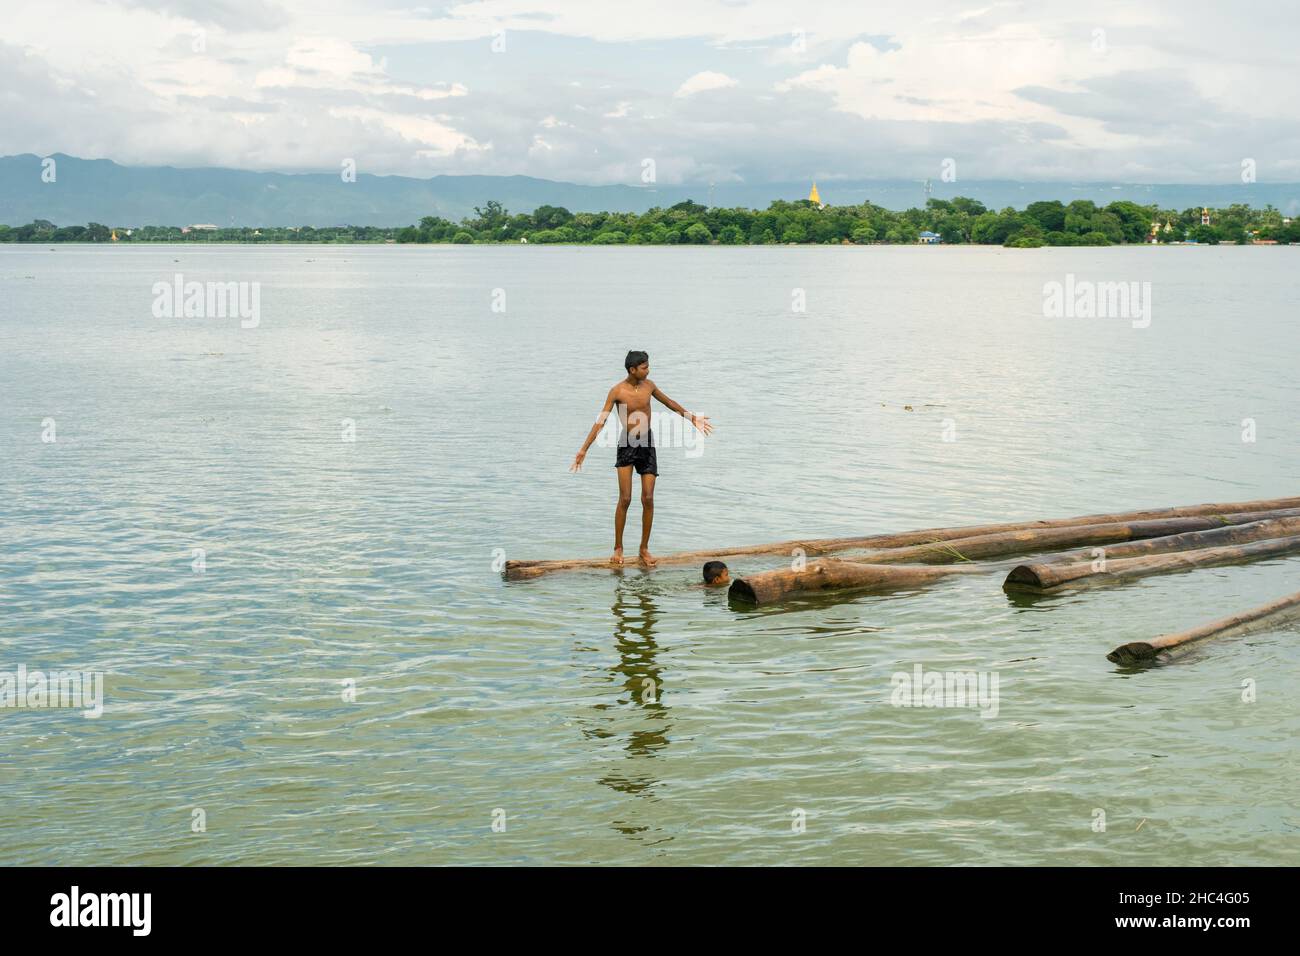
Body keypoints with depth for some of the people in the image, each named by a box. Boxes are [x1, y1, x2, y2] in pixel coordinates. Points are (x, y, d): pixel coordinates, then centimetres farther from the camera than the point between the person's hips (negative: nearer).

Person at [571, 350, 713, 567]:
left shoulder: (649, 385, 1)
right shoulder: (617, 391, -11)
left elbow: (668, 402, 19)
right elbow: (601, 421, -13)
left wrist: (692, 418, 25)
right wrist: (583, 449, -19)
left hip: (647, 446, 3)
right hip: (626, 446, -3)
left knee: (648, 499, 0)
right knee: (625, 499, -8)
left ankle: (644, 548, 11)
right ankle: (618, 548, 4)